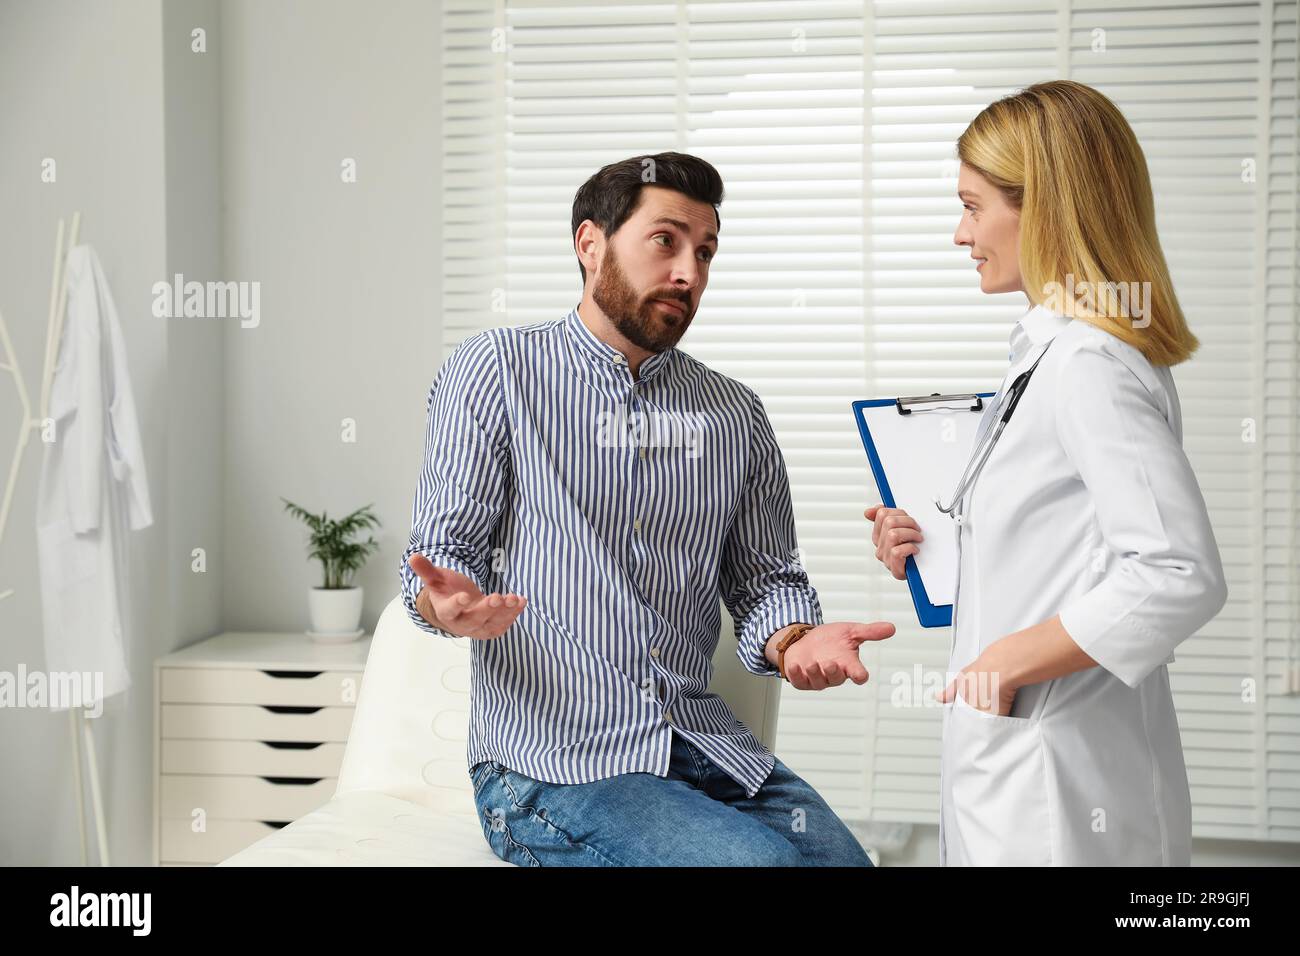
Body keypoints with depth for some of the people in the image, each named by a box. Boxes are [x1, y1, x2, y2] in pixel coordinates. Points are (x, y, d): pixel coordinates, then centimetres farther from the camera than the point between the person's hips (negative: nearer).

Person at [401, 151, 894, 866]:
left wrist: (793, 641, -10)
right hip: (554, 762, -4)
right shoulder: (495, 371, 1)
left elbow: (763, 574, 13)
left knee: (841, 855, -20)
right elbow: (443, 547, -3)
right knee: (764, 860, -26)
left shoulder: (736, 414, 12)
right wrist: (449, 604, -27)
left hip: (706, 746, 5)